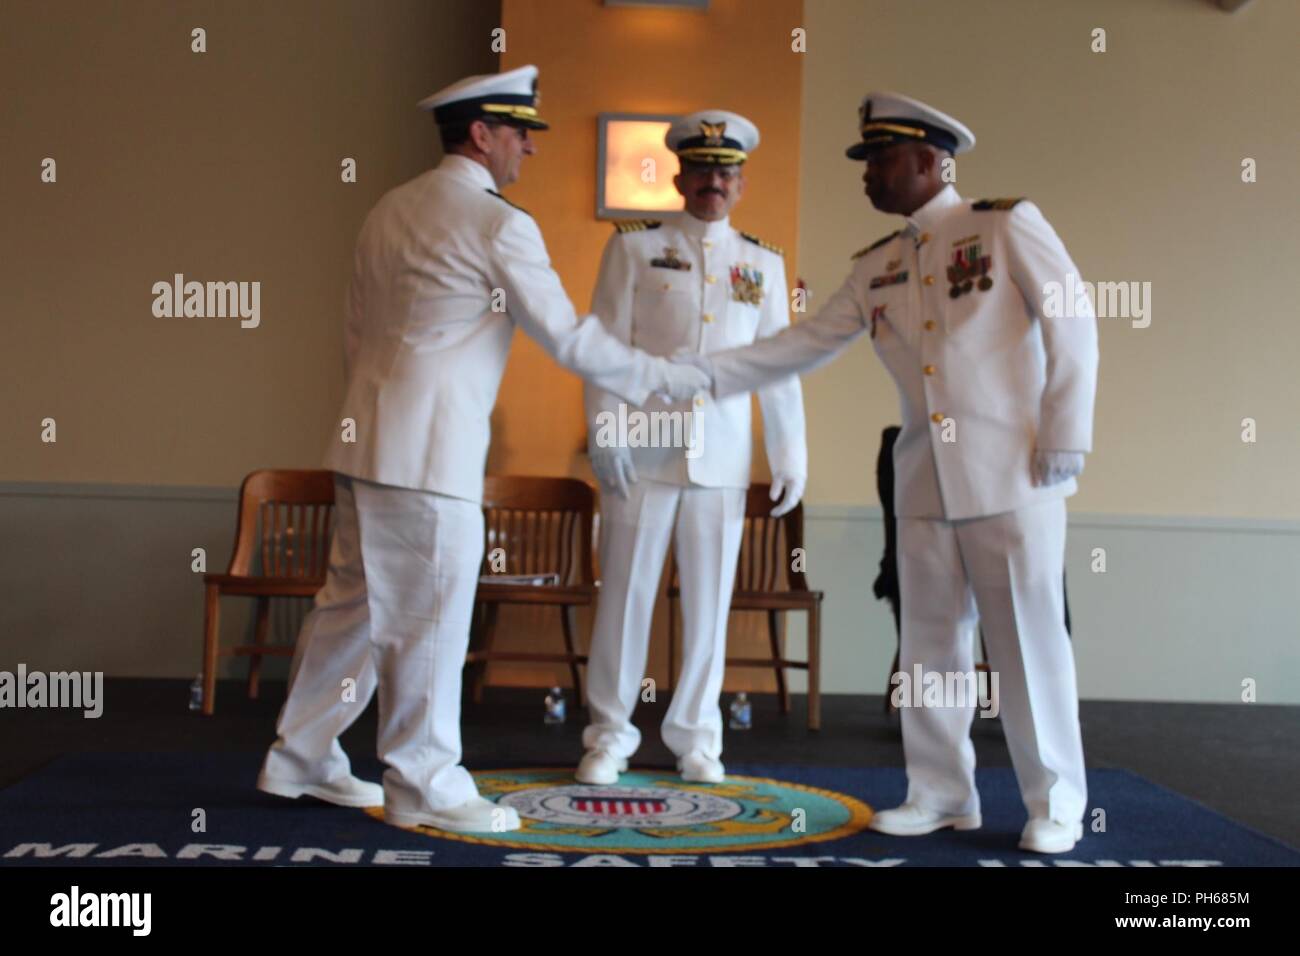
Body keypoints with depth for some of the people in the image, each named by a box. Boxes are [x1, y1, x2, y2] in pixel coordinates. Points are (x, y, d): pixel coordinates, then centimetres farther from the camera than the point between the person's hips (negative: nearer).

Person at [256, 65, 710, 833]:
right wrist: (673, 381, 0)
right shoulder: (499, 223, -10)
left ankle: (303, 758, 26)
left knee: (353, 605, 16)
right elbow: (570, 339, -9)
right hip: (430, 452, -9)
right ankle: (425, 787, 10)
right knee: (432, 620, 0)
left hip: (369, 443, 9)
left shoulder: (391, 210, 15)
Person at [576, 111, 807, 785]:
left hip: (722, 459, 2)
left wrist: (791, 457, 9)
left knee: (709, 602, 7)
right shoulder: (634, 246, 3)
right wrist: (605, 432, -9)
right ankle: (610, 734, 14)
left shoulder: (763, 263, 11)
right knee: (626, 593, 3)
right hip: (643, 453, -2)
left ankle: (695, 737, 19)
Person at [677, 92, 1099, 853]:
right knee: (932, 641, 8)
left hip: (1012, 473, -5)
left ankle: (1055, 803, 11)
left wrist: (1066, 435, -11)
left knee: (1028, 638, -1)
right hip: (925, 480, 5)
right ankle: (942, 794, 18)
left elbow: (1073, 321, -5)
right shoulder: (875, 270, 12)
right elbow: (803, 345, 11)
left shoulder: (1008, 224, -1)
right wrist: (703, 374, 3)